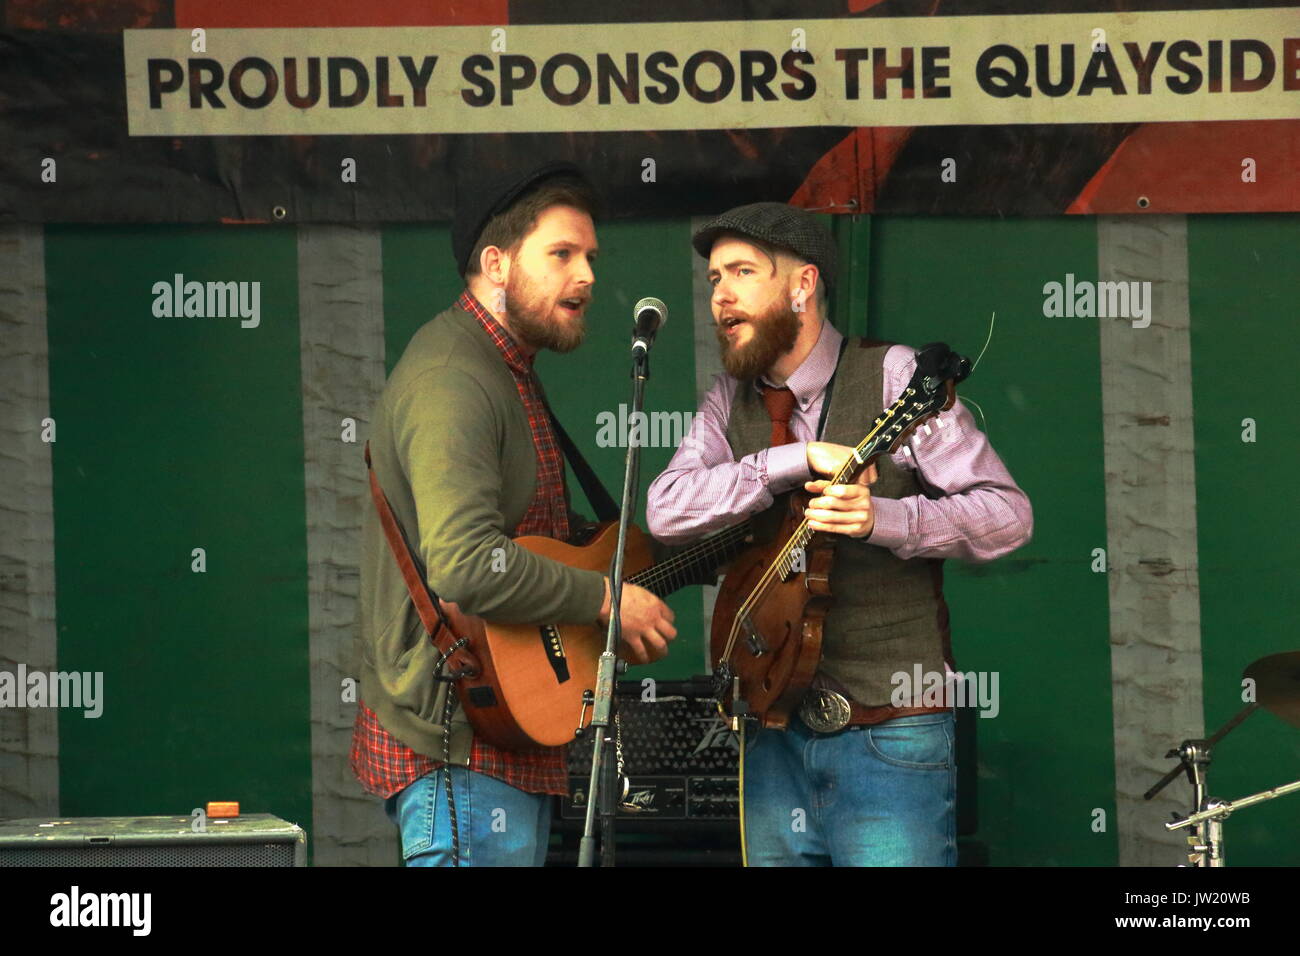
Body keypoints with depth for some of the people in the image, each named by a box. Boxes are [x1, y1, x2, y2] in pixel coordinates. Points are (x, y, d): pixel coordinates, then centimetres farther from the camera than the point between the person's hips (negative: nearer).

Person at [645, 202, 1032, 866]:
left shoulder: (893, 376, -5)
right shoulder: (730, 401, 10)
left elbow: (1008, 515, -10)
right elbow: (666, 511, -8)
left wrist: (879, 518, -26)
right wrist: (800, 459, -18)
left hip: (889, 736, -5)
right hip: (775, 732, 5)